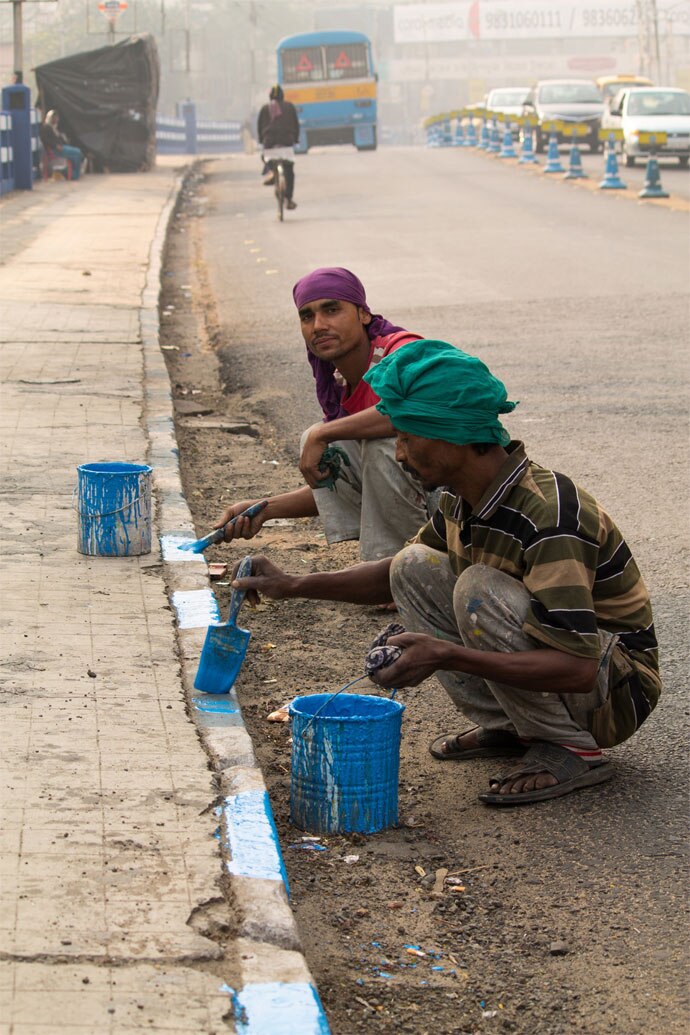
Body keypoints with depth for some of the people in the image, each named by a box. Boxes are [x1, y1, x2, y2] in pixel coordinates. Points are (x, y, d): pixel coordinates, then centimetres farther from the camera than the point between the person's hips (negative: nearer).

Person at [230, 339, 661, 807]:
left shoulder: (548, 516, -30)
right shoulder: (464, 498, -3)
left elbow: (577, 669, -36)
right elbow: (396, 577, 18)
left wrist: (446, 655, -40)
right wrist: (294, 585, 7)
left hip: (618, 693, -8)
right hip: (540, 662, 8)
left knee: (480, 588, -29)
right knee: (415, 568, 0)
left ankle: (573, 751, -14)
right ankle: (505, 727, 5)